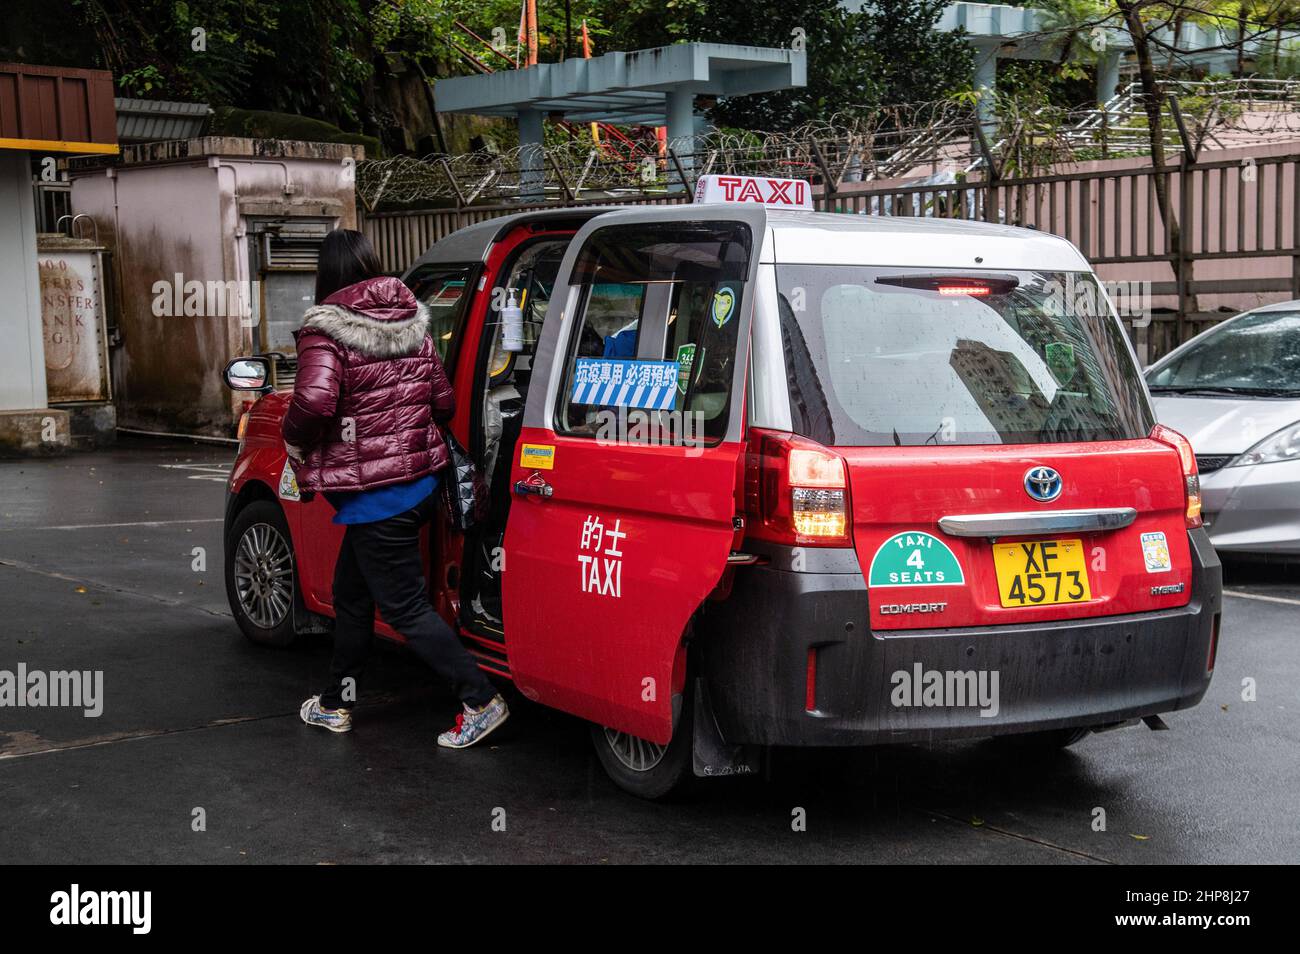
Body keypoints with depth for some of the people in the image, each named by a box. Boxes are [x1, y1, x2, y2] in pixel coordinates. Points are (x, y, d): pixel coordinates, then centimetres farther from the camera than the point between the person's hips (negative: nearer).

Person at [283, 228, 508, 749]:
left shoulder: (325, 331, -14)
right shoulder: (412, 324, 7)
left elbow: (314, 401, -30)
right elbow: (443, 402, 8)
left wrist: (297, 444, -10)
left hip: (375, 495, -8)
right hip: (420, 479, 8)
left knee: (405, 607, 1)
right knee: (350, 593, 21)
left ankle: (480, 700, 1)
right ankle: (335, 703, 33)